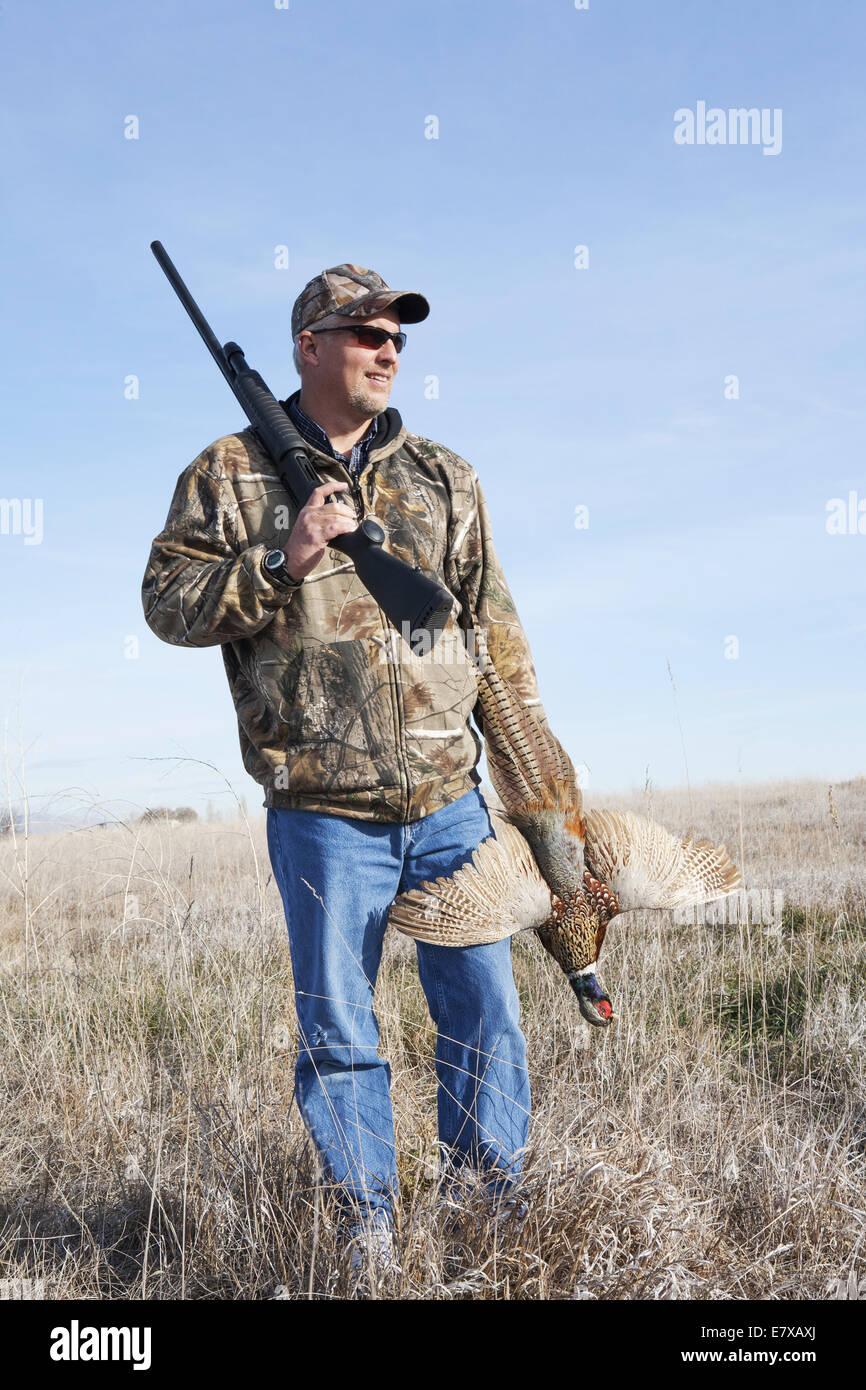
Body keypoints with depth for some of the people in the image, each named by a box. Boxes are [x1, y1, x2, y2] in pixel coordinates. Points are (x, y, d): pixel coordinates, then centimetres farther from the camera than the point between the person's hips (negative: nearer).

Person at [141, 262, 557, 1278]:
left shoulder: (445, 477, 11)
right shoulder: (229, 475, 3)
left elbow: (495, 624, 13)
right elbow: (168, 603, -3)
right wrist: (281, 559, -17)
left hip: (450, 803, 3)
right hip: (323, 815, -2)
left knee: (484, 1006, 8)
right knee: (339, 1031, 8)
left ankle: (488, 1195, 26)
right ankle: (367, 1228, 25)